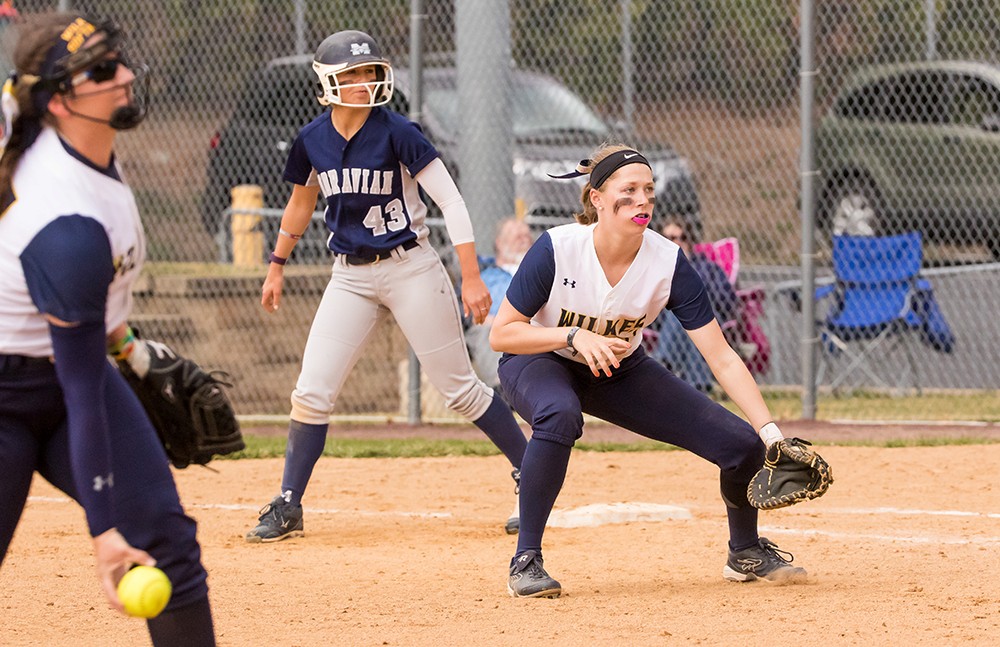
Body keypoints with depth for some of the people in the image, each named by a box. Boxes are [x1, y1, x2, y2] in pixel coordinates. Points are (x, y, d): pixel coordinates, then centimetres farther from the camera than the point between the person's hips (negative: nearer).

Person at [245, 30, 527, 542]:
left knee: (460, 389, -1)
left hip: (409, 267, -4)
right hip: (349, 276, 4)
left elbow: (450, 201, -15)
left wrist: (471, 278, -21)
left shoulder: (397, 134, -14)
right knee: (311, 394, -4)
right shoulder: (313, 142, 0)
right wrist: (277, 265, 23)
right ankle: (287, 509, 6)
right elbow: (301, 202, 19)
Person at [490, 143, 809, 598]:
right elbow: (501, 334, -21)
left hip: (622, 371, 3)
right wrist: (574, 336, -36)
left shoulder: (669, 263, -22)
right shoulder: (557, 249, -28)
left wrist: (770, 434, -30)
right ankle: (526, 560, -28)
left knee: (743, 444, -8)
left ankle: (745, 553, 23)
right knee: (560, 415, -42)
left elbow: (722, 359, -21)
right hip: (540, 362, -3)